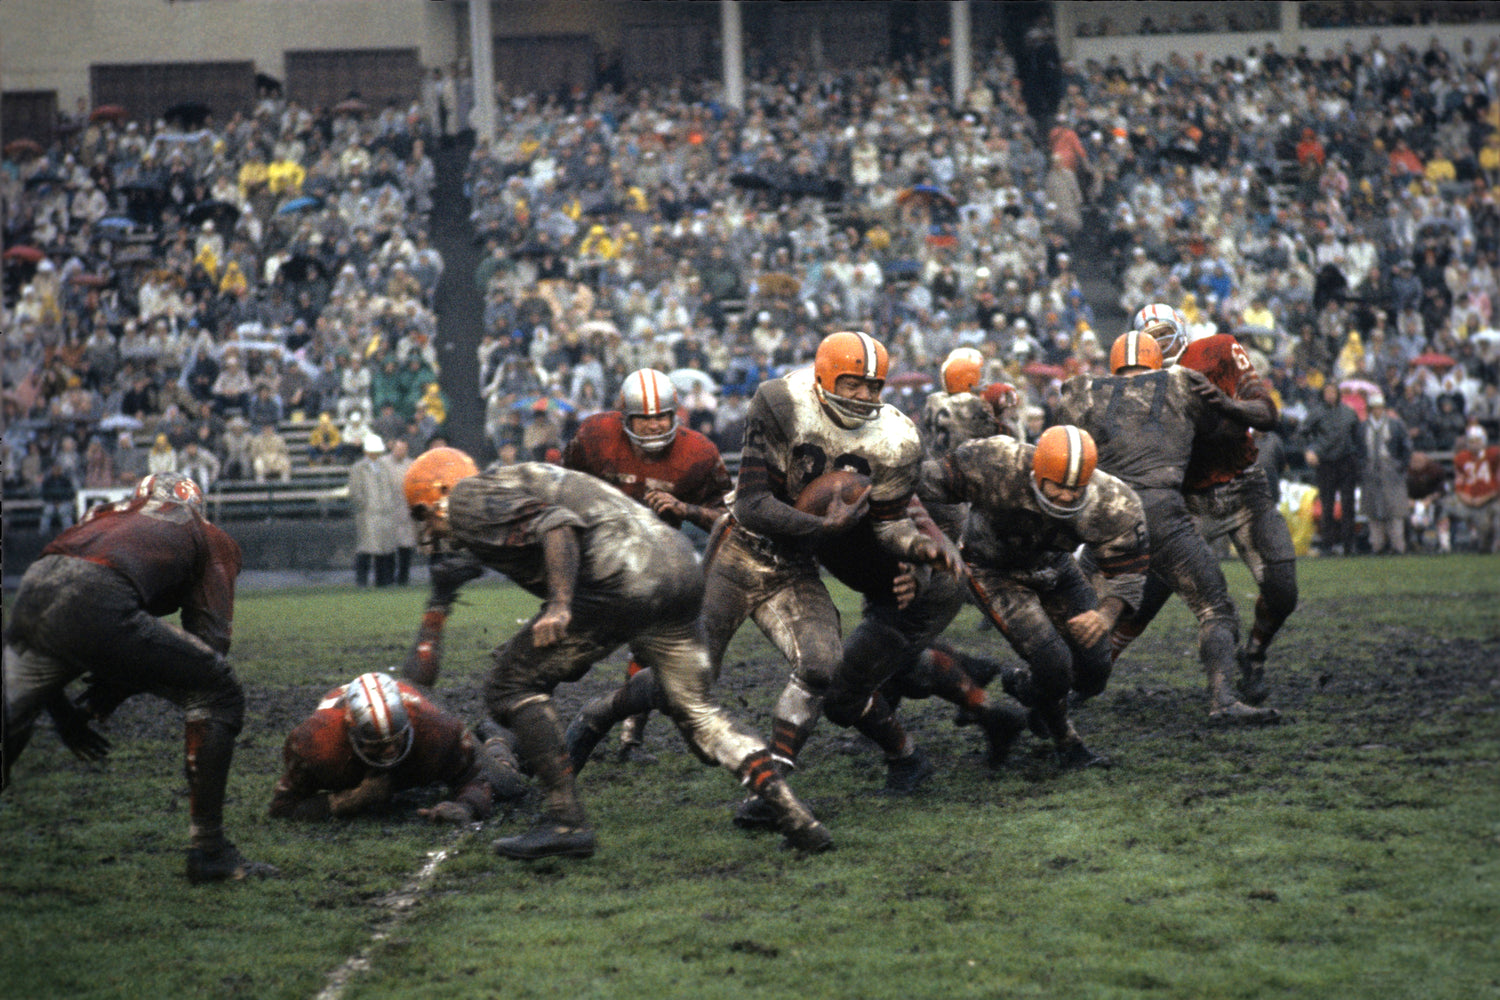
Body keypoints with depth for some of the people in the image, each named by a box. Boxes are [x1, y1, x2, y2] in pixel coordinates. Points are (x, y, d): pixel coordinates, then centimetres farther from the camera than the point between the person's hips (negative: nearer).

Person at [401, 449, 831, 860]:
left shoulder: (471, 500, 5)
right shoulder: (513, 484, 32)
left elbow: (555, 523, -12)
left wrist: (559, 604, -22)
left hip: (623, 576, -9)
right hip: (682, 571, 9)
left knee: (510, 687, 3)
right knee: (695, 712, 20)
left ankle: (564, 821, -2)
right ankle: (793, 814, 7)